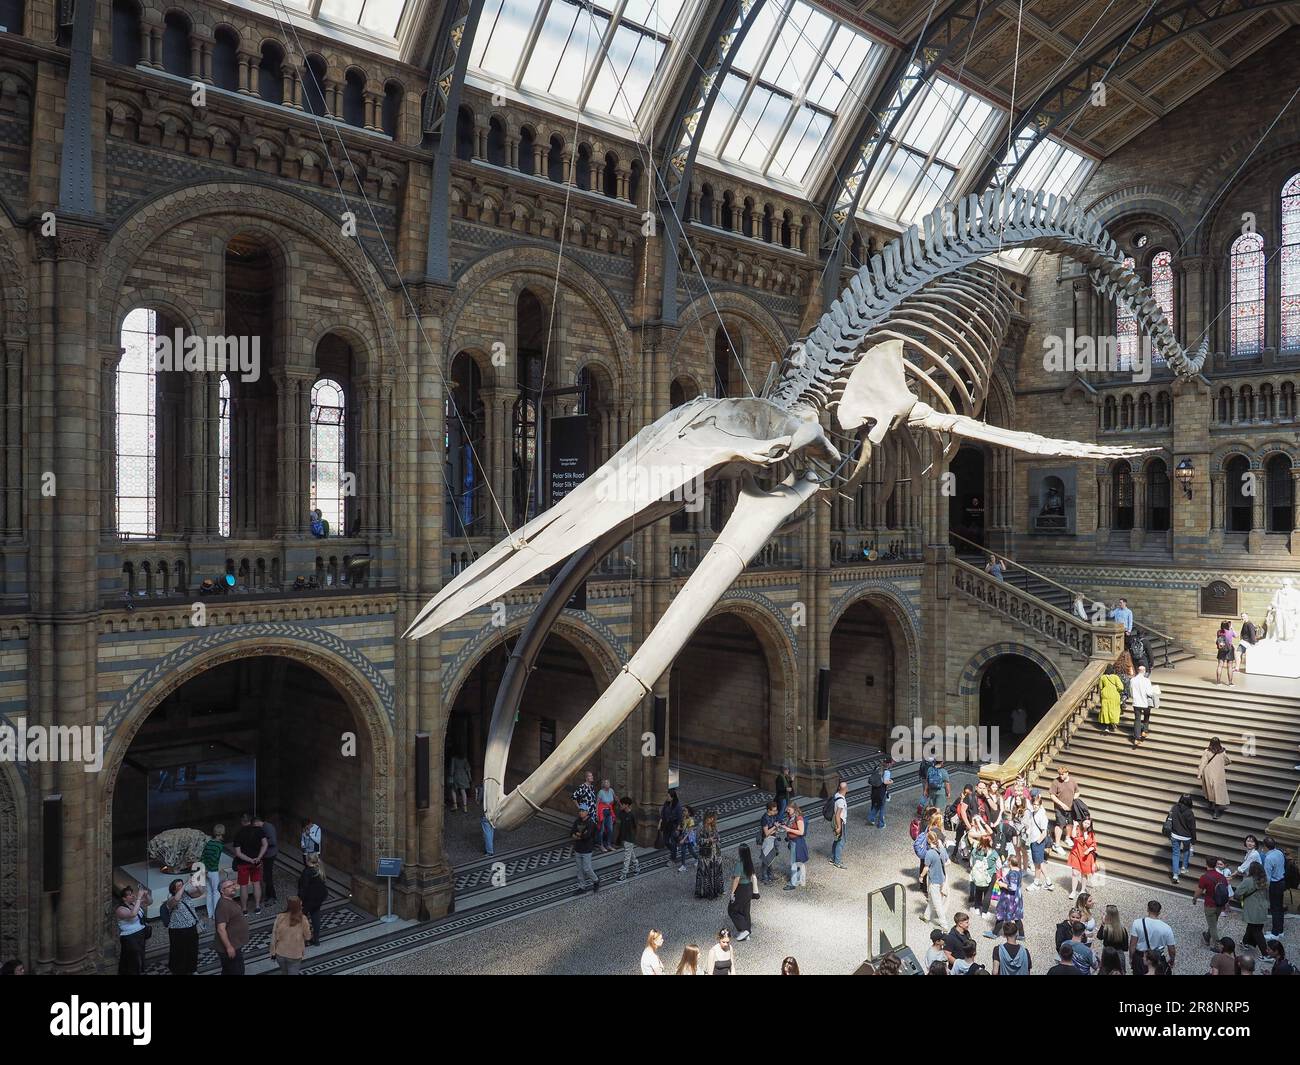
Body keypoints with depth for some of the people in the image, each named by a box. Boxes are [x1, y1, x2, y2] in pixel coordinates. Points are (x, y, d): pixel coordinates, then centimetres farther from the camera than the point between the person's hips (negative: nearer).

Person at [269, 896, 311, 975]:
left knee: (284, 972, 27)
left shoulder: (280, 918, -17)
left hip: (280, 953, 2)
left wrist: (273, 953, 4)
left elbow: (274, 937, -9)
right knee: (293, 973, 15)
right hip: (295, 955, -2)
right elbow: (308, 937, -8)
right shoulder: (302, 919, -20)